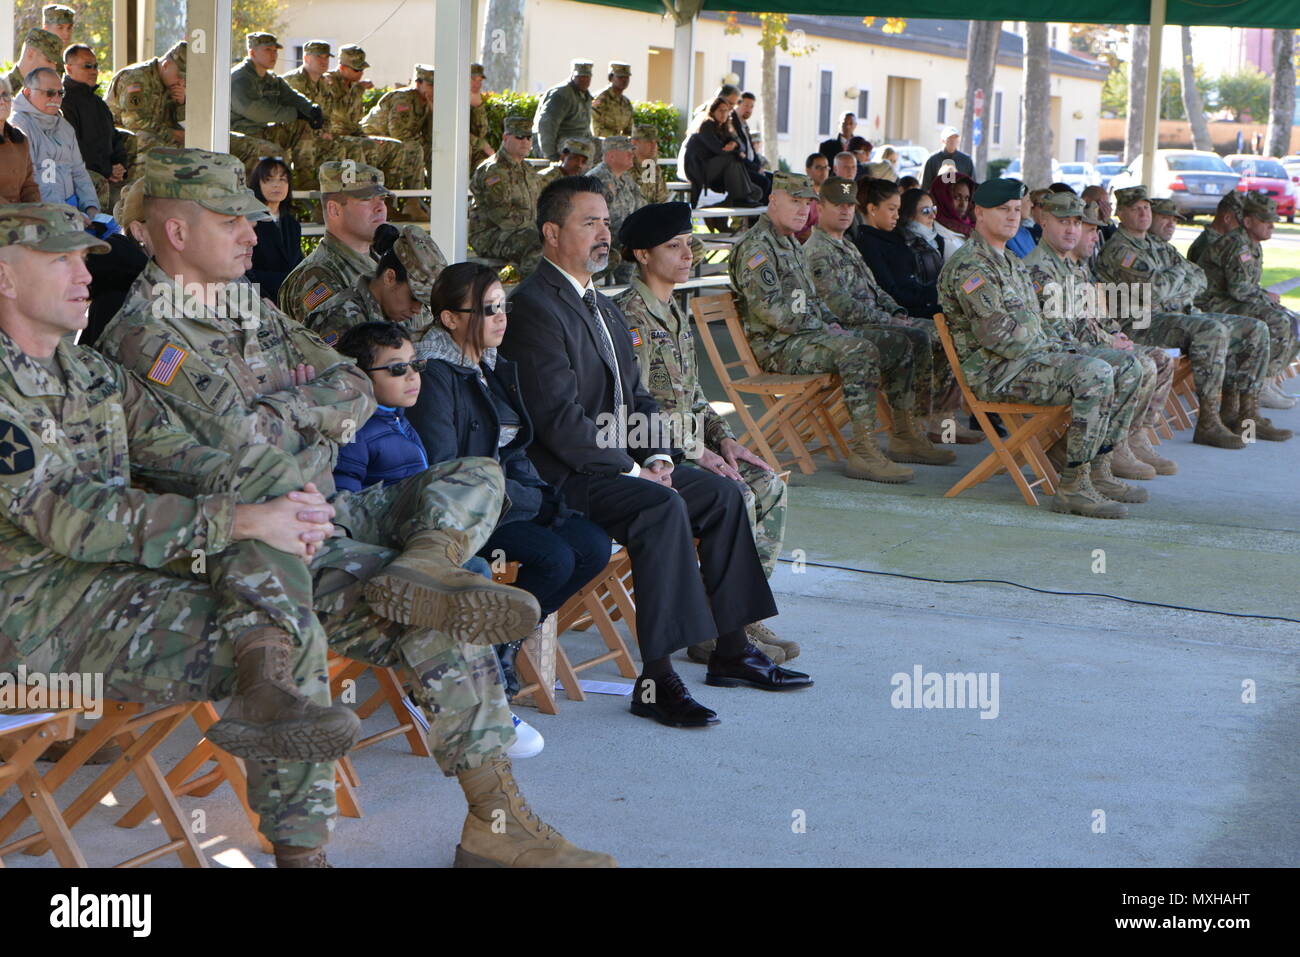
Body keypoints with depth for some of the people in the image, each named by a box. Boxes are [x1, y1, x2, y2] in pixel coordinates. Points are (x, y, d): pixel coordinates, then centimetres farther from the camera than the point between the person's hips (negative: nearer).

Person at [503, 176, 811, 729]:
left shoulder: (602, 309, 20)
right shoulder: (534, 306, -13)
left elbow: (635, 397, 19)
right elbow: (559, 417, -21)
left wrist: (656, 458, 1)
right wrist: (631, 472, -18)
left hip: (616, 466, 10)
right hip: (563, 478, -10)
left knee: (723, 495, 5)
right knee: (664, 508, -30)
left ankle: (731, 651, 12)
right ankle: (656, 680, -29)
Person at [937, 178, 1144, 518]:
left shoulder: (1011, 263, 22)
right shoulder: (969, 266, -12)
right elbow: (997, 335, -20)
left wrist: (1064, 350, 9)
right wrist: (1052, 351, -11)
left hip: (1029, 359, 10)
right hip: (994, 372, -10)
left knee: (1125, 375, 3)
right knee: (1094, 374, -29)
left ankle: (1097, 470, 2)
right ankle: (1073, 487, -28)